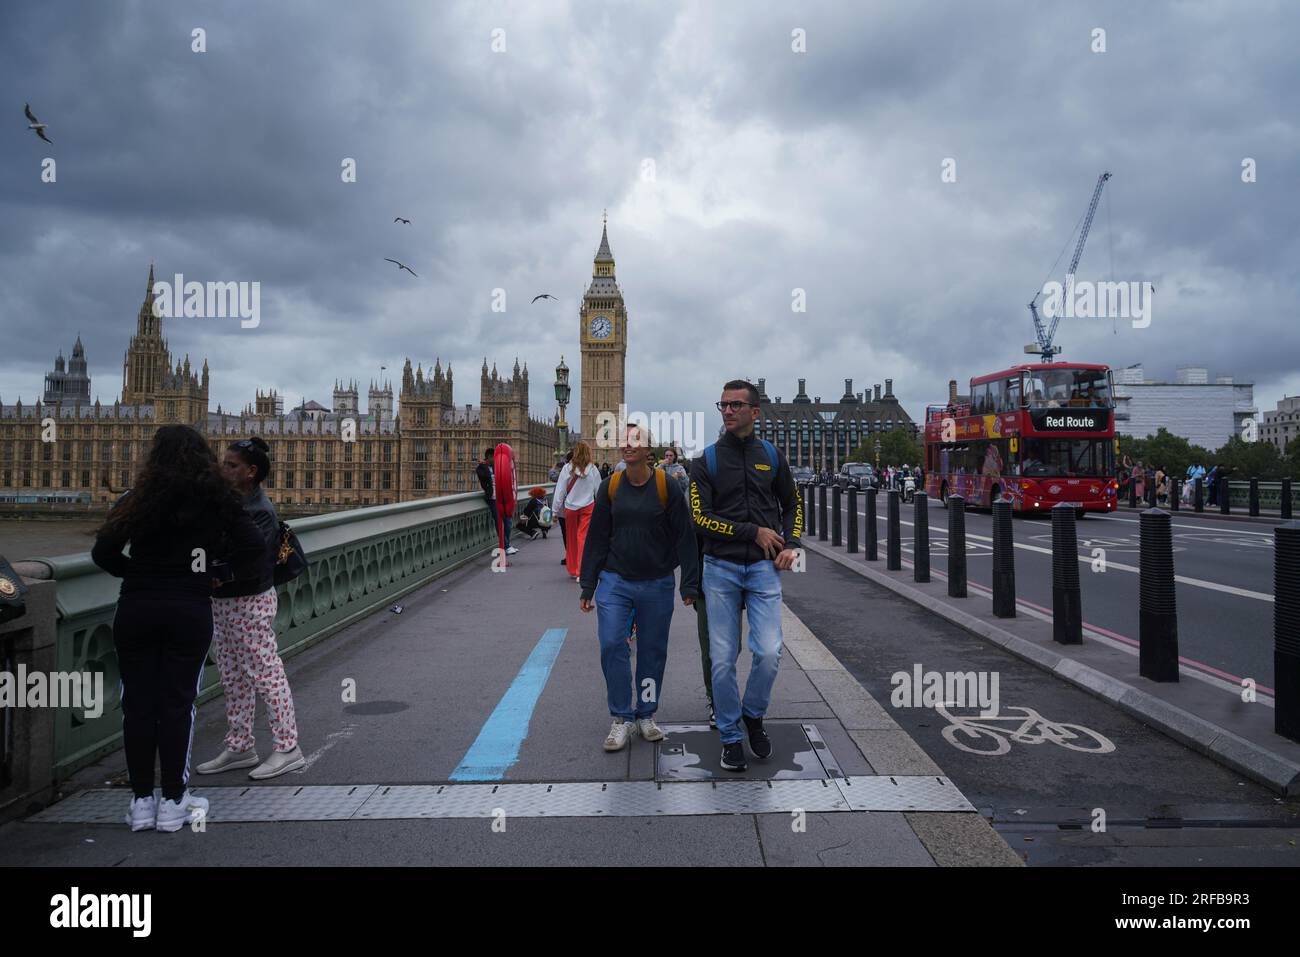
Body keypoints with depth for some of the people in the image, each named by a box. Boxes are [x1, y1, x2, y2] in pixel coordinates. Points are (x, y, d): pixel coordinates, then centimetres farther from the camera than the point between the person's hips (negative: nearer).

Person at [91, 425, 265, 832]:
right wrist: (220, 572, 5)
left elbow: (103, 553, -7)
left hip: (136, 611, 1)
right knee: (177, 703, 7)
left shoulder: (137, 499, -2)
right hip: (190, 611, 0)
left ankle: (142, 801, 17)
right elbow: (254, 545, -8)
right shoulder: (216, 500, -2)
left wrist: (136, 573, 10)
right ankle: (173, 802, 13)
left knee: (138, 703, 10)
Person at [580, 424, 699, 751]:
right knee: (612, 645, -9)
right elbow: (597, 539, 7)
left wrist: (690, 584, -5)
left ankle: (646, 716, 24)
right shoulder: (610, 487, 3)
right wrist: (588, 586, 5)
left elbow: (684, 537, -2)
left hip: (656, 585, -1)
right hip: (615, 582, 1)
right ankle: (621, 719, 4)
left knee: (653, 651, 7)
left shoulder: (666, 486, -4)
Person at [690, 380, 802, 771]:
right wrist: (754, 532, -12)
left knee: (769, 653, -9)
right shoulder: (707, 460, 0)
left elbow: (792, 505, 19)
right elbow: (700, 517, -8)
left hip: (763, 567, 1)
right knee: (723, 660, 2)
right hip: (720, 569, -1)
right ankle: (730, 736, 19)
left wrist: (791, 545, 2)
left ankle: (753, 715, 20)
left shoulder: (772, 456, 7)